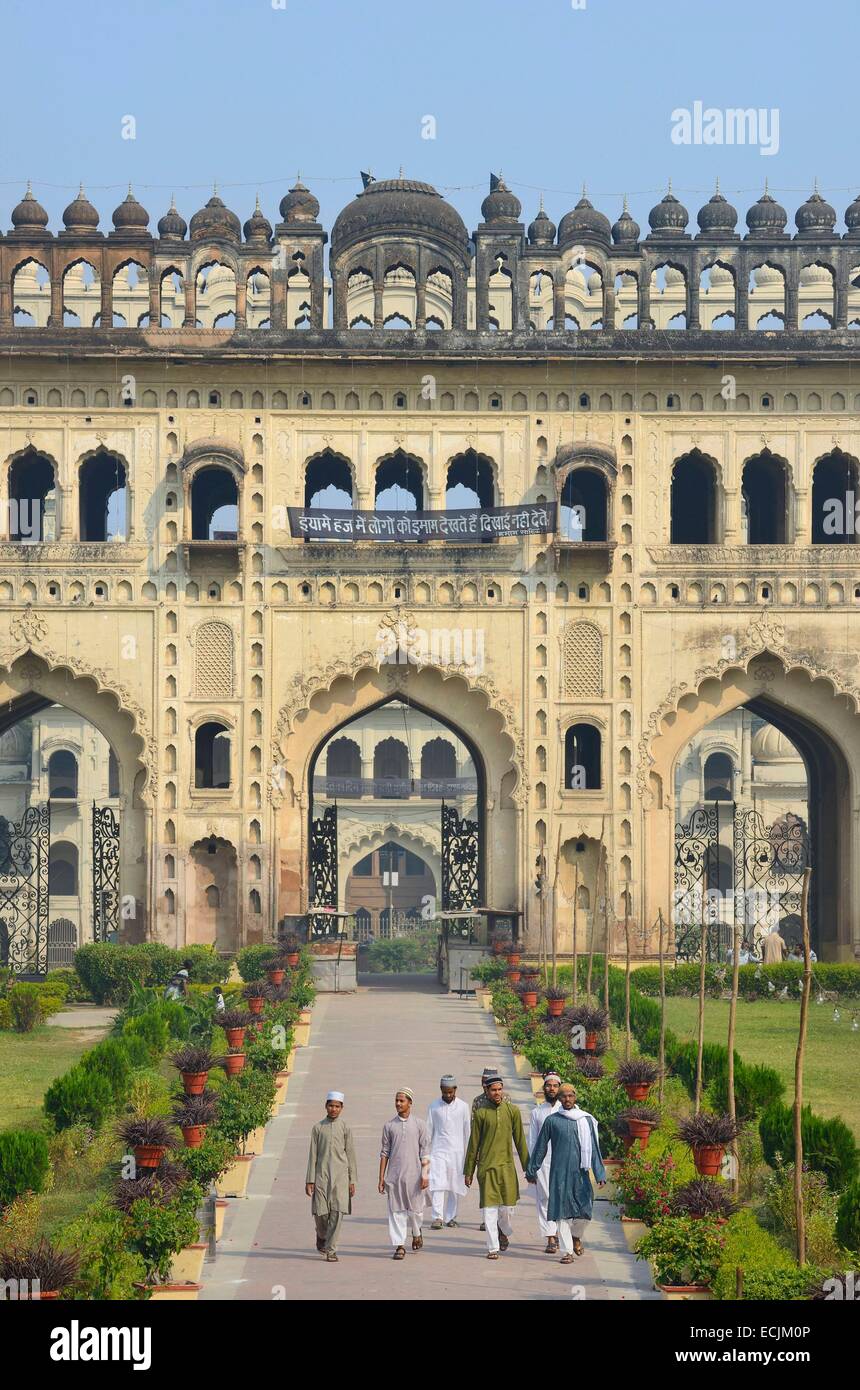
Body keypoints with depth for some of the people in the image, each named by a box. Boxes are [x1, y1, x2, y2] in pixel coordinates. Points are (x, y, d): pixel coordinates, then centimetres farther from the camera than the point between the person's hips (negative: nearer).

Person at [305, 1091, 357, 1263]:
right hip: (321, 1174, 1)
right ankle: (322, 1235, 30)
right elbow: (312, 1155, 7)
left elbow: (350, 1155, 6)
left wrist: (352, 1180, 2)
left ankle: (331, 1250, -4)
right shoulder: (318, 1128, 7)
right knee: (320, 1212, -2)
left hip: (340, 1175, -1)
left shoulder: (345, 1128, 6)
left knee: (337, 1212, -9)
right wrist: (309, 1180, 1)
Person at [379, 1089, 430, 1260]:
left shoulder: (419, 1124, 2)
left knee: (415, 1209, 6)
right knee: (396, 1211, -1)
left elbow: (425, 1153, 1)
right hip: (394, 1175, 1)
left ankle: (417, 1233, 34)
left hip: (414, 1175, -1)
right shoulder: (390, 1126, 7)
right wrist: (381, 1178, 3)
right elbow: (384, 1153, 7)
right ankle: (399, 1246, 2)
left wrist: (425, 1175, -8)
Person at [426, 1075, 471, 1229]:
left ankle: (451, 1217, 14)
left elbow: (467, 1131, 7)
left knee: (455, 1187, 4)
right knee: (438, 1184, -12)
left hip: (457, 1152, 1)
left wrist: (468, 1153, 5)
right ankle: (438, 1218, -17)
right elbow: (429, 1131, 7)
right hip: (438, 1151, -1)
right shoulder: (434, 1107, 4)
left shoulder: (463, 1107, 3)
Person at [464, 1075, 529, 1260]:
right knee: (489, 1208, -2)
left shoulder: (513, 1111, 4)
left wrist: (527, 1167, 9)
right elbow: (473, 1143, 5)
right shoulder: (480, 1113, 0)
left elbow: (520, 1141, 9)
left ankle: (504, 1231, 33)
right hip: (486, 1166, -1)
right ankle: (493, 1248, 5)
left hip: (506, 1165, 1)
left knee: (508, 1206, 2)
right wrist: (468, 1171, 6)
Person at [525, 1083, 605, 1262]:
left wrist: (600, 1174, -2)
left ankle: (576, 1236, 29)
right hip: (559, 1173, -1)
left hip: (580, 1172, 1)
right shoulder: (552, 1120, 3)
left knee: (584, 1210, -2)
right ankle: (568, 1251, 4)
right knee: (563, 1211, -3)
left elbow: (594, 1149, 4)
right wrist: (531, 1171, 12)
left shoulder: (586, 1120, 5)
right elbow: (540, 1147, 9)